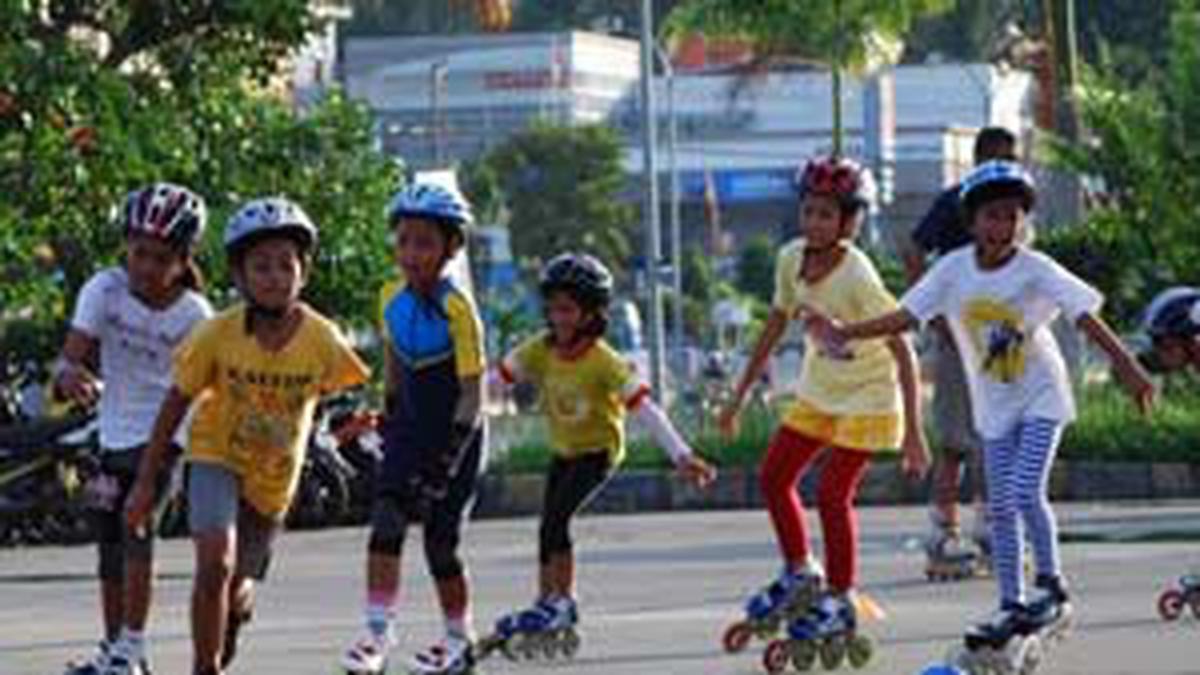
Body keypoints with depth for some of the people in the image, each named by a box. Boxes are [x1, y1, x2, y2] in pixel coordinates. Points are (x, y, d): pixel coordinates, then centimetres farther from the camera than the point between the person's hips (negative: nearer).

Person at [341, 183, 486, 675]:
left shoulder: (456, 308, -21)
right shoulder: (393, 300, -3)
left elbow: (472, 394, -20)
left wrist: (447, 460, -23)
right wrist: (390, 415, 18)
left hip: (455, 434, -5)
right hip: (411, 429, 5)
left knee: (440, 540, 0)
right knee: (386, 521, -14)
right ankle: (378, 631, -12)